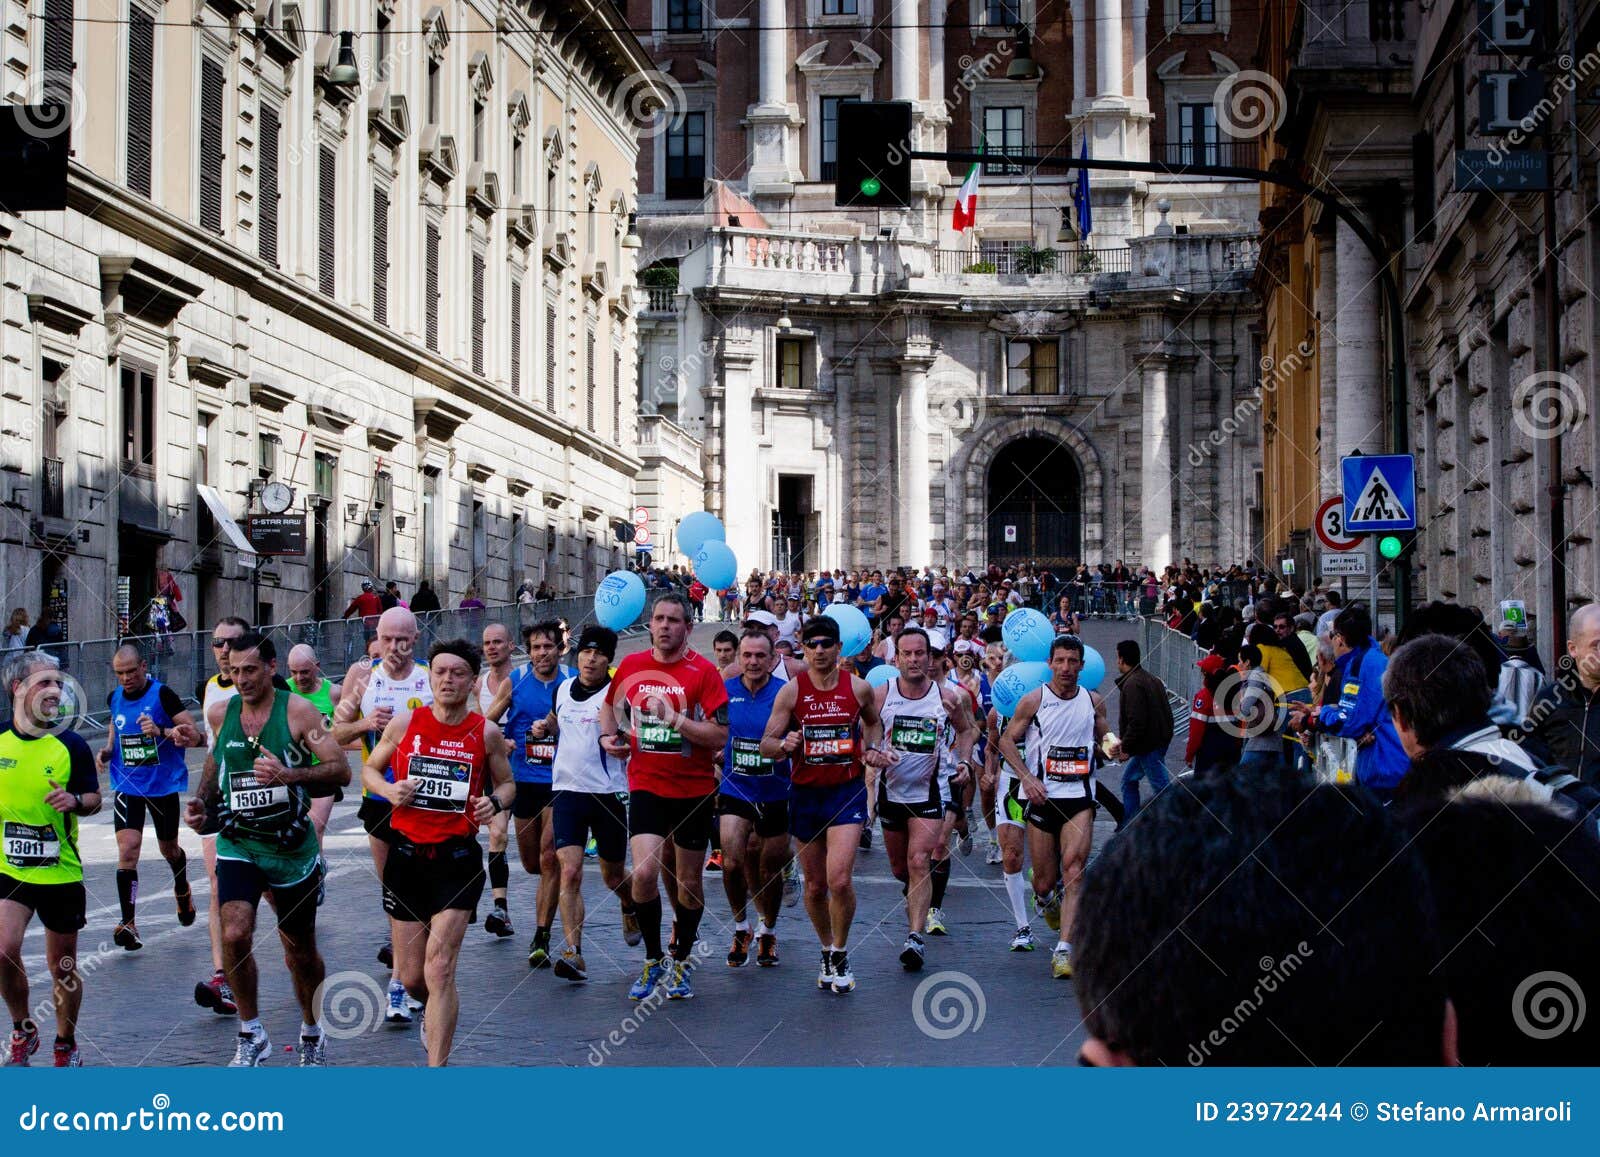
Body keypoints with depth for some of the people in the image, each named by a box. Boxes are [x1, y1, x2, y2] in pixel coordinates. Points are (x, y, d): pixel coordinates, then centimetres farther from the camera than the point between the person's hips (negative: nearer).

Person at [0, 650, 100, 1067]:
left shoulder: (71, 745, -6)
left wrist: (75, 801, -20)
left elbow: (94, 799, -1)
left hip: (61, 872, -1)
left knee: (63, 967, 9)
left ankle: (65, 1046, 28)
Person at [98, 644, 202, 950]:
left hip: (163, 785, -2)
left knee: (168, 849, 16)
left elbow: (195, 736, -16)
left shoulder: (162, 695, -14)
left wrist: (162, 732, -31)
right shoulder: (114, 698, 2)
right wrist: (106, 751, 3)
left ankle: (182, 889, 49)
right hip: (127, 786, 2)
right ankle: (128, 923, -16)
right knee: (128, 848, -15)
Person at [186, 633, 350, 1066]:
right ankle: (251, 1036, -1)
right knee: (234, 935, -20)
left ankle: (312, 1035, 34)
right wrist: (201, 799, 4)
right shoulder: (220, 713, 1)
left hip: (293, 848, -2)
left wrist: (290, 774, -29)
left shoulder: (298, 711, -11)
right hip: (238, 843, 2)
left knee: (301, 953, 10)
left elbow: (341, 770, -15)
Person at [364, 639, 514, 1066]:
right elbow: (369, 769, 13)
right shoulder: (404, 723, 1)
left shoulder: (486, 733, -1)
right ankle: (435, 1013, 45)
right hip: (406, 855, 2)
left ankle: (437, 1066, -5)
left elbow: (506, 782, 13)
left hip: (457, 858, -2)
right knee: (410, 977, 10)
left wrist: (495, 802, -10)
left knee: (439, 969, -12)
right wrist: (389, 790, -8)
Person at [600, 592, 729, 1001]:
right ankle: (652, 960, 5)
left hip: (694, 790, -1)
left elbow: (720, 736, -13)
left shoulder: (703, 672, -8)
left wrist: (674, 719, -24)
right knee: (644, 872, -15)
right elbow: (610, 704, 24)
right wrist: (608, 735, 6)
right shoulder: (631, 666, 3)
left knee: (688, 882, 8)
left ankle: (681, 963, 27)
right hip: (646, 786, 1)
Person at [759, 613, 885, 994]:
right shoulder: (791, 691, -3)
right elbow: (766, 744, -3)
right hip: (805, 793, 1)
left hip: (847, 790, -1)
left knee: (839, 879, -17)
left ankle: (840, 955, 4)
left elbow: (874, 721, 22)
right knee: (815, 885, 10)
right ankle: (827, 952, 31)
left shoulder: (859, 688, 0)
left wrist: (871, 748, 3)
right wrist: (785, 745, -24)